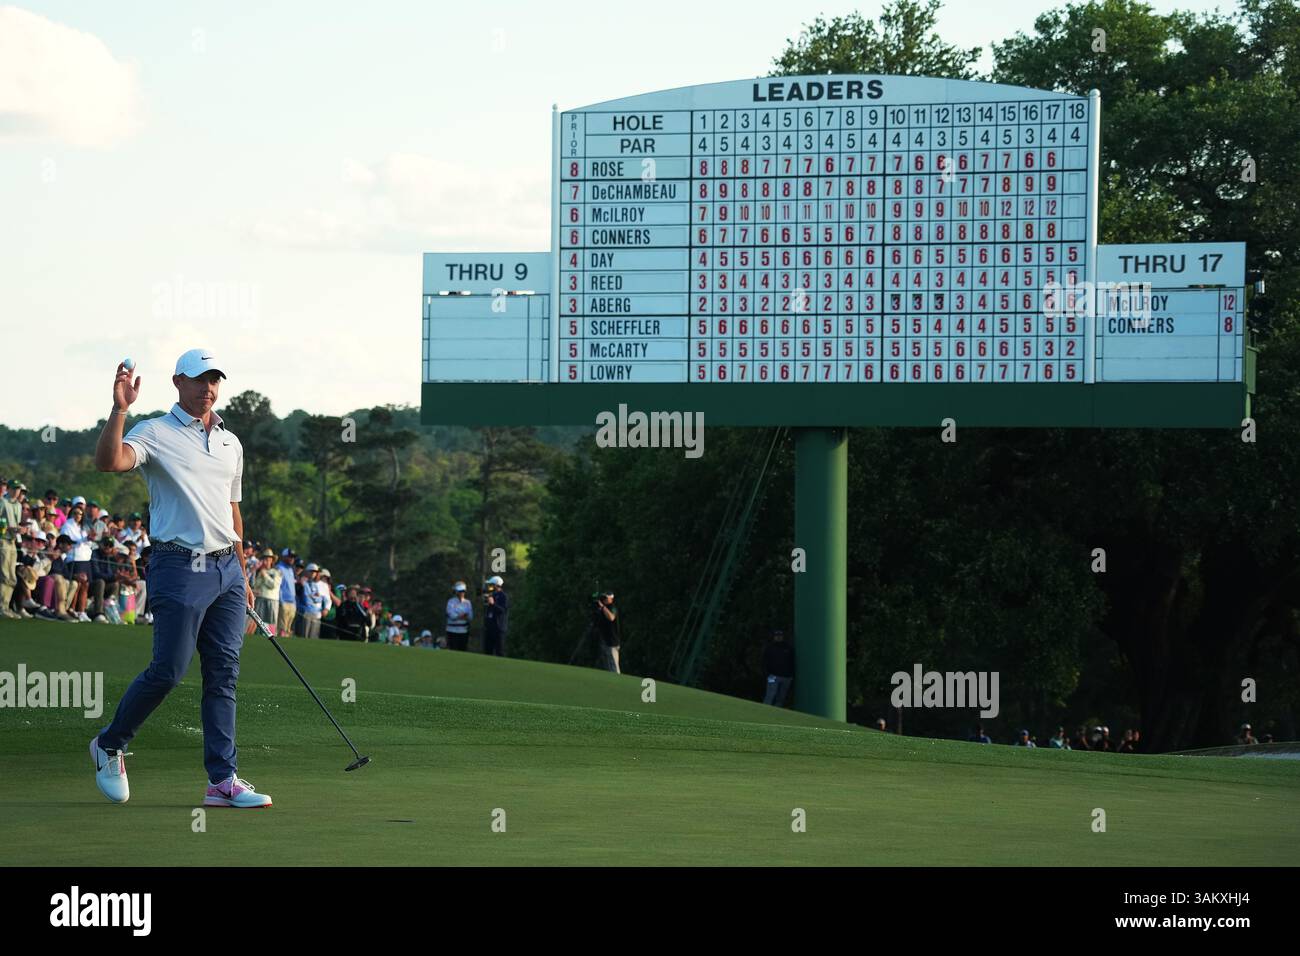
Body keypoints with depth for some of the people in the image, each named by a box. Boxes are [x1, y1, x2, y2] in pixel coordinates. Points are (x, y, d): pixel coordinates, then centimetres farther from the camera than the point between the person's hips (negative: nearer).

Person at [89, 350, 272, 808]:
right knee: (168, 670, -8)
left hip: (226, 569, 6)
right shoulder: (155, 434, -3)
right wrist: (119, 409, -32)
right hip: (179, 568, -6)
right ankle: (109, 744, 14)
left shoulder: (230, 442, 18)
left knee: (224, 675, 2)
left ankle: (223, 779, 2)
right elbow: (109, 461, -22)